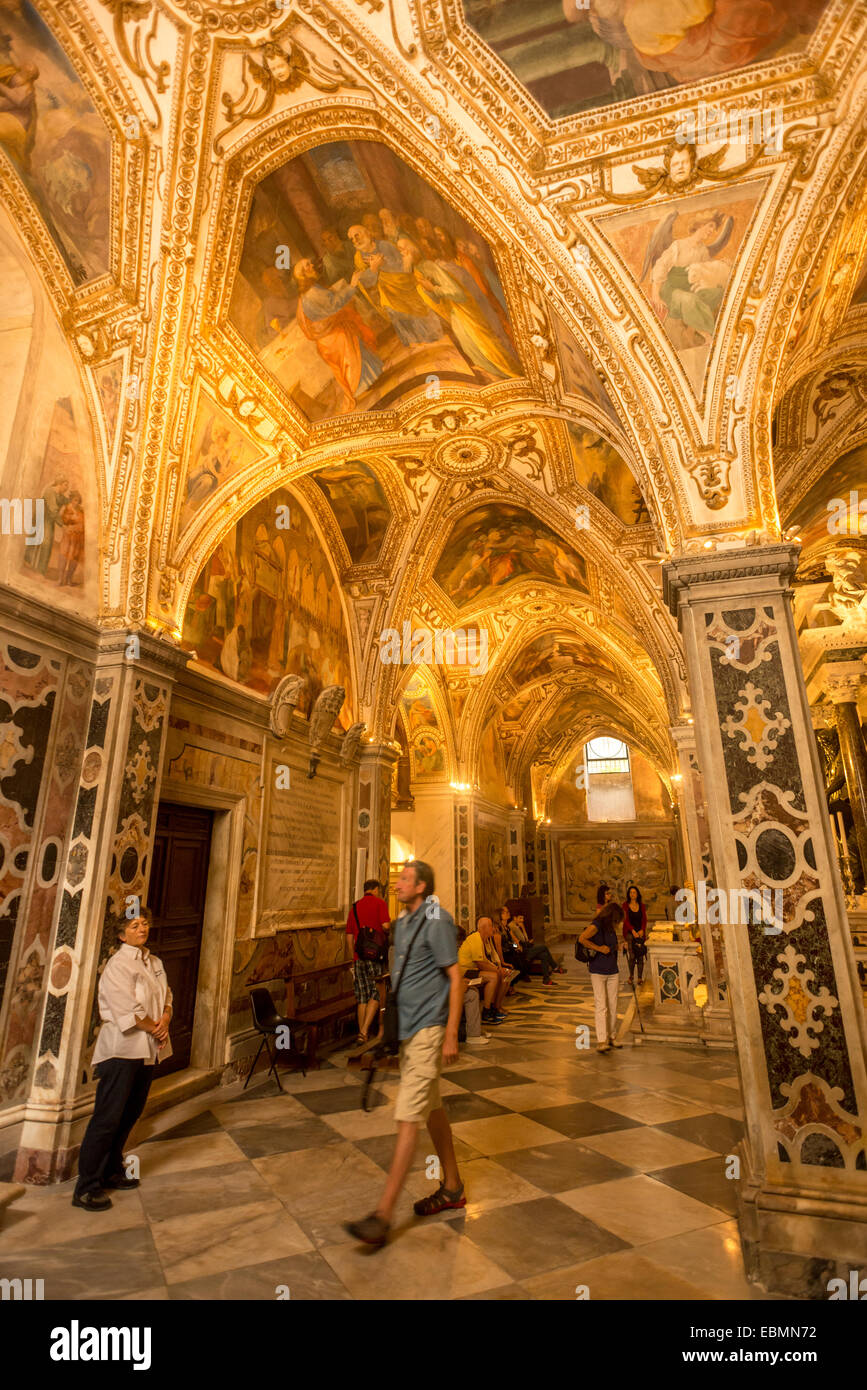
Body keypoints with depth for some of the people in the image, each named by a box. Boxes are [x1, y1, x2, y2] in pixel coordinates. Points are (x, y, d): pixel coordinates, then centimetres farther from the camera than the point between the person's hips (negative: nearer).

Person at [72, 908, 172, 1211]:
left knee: (130, 1115, 16)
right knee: (107, 1119, -3)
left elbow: (166, 995, 12)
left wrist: (166, 1017, -8)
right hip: (121, 1049, -8)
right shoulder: (118, 964, -15)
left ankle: (111, 1171, 32)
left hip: (148, 1050, 8)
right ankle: (87, 1188, 10)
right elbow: (127, 1011, -19)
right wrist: (155, 1028, -9)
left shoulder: (154, 963, 10)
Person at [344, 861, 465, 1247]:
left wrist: (451, 1035, -18)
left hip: (428, 1030, -9)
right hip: (408, 1028, 9)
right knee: (432, 1109, 19)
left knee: (408, 1118, -5)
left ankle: (383, 1215, 1)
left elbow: (455, 978, -16)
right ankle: (452, 1187, 34)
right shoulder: (402, 923, 10)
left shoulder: (437, 921, -16)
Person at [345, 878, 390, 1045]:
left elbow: (349, 934, 14)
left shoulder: (354, 907, 14)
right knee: (376, 994, 2)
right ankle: (364, 1032, -8)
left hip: (359, 956, 5)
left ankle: (362, 1032, 16)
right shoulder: (379, 903, -1)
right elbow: (386, 926, -13)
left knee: (362, 998, 12)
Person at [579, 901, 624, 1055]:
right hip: (598, 972, -7)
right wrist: (599, 948, -20)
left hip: (613, 972, 7)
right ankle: (601, 1041, -5)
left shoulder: (610, 928, 10)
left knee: (612, 1006, 10)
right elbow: (582, 939, -25)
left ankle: (610, 1036, 21)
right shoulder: (596, 925, -14)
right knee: (601, 1006, -8)